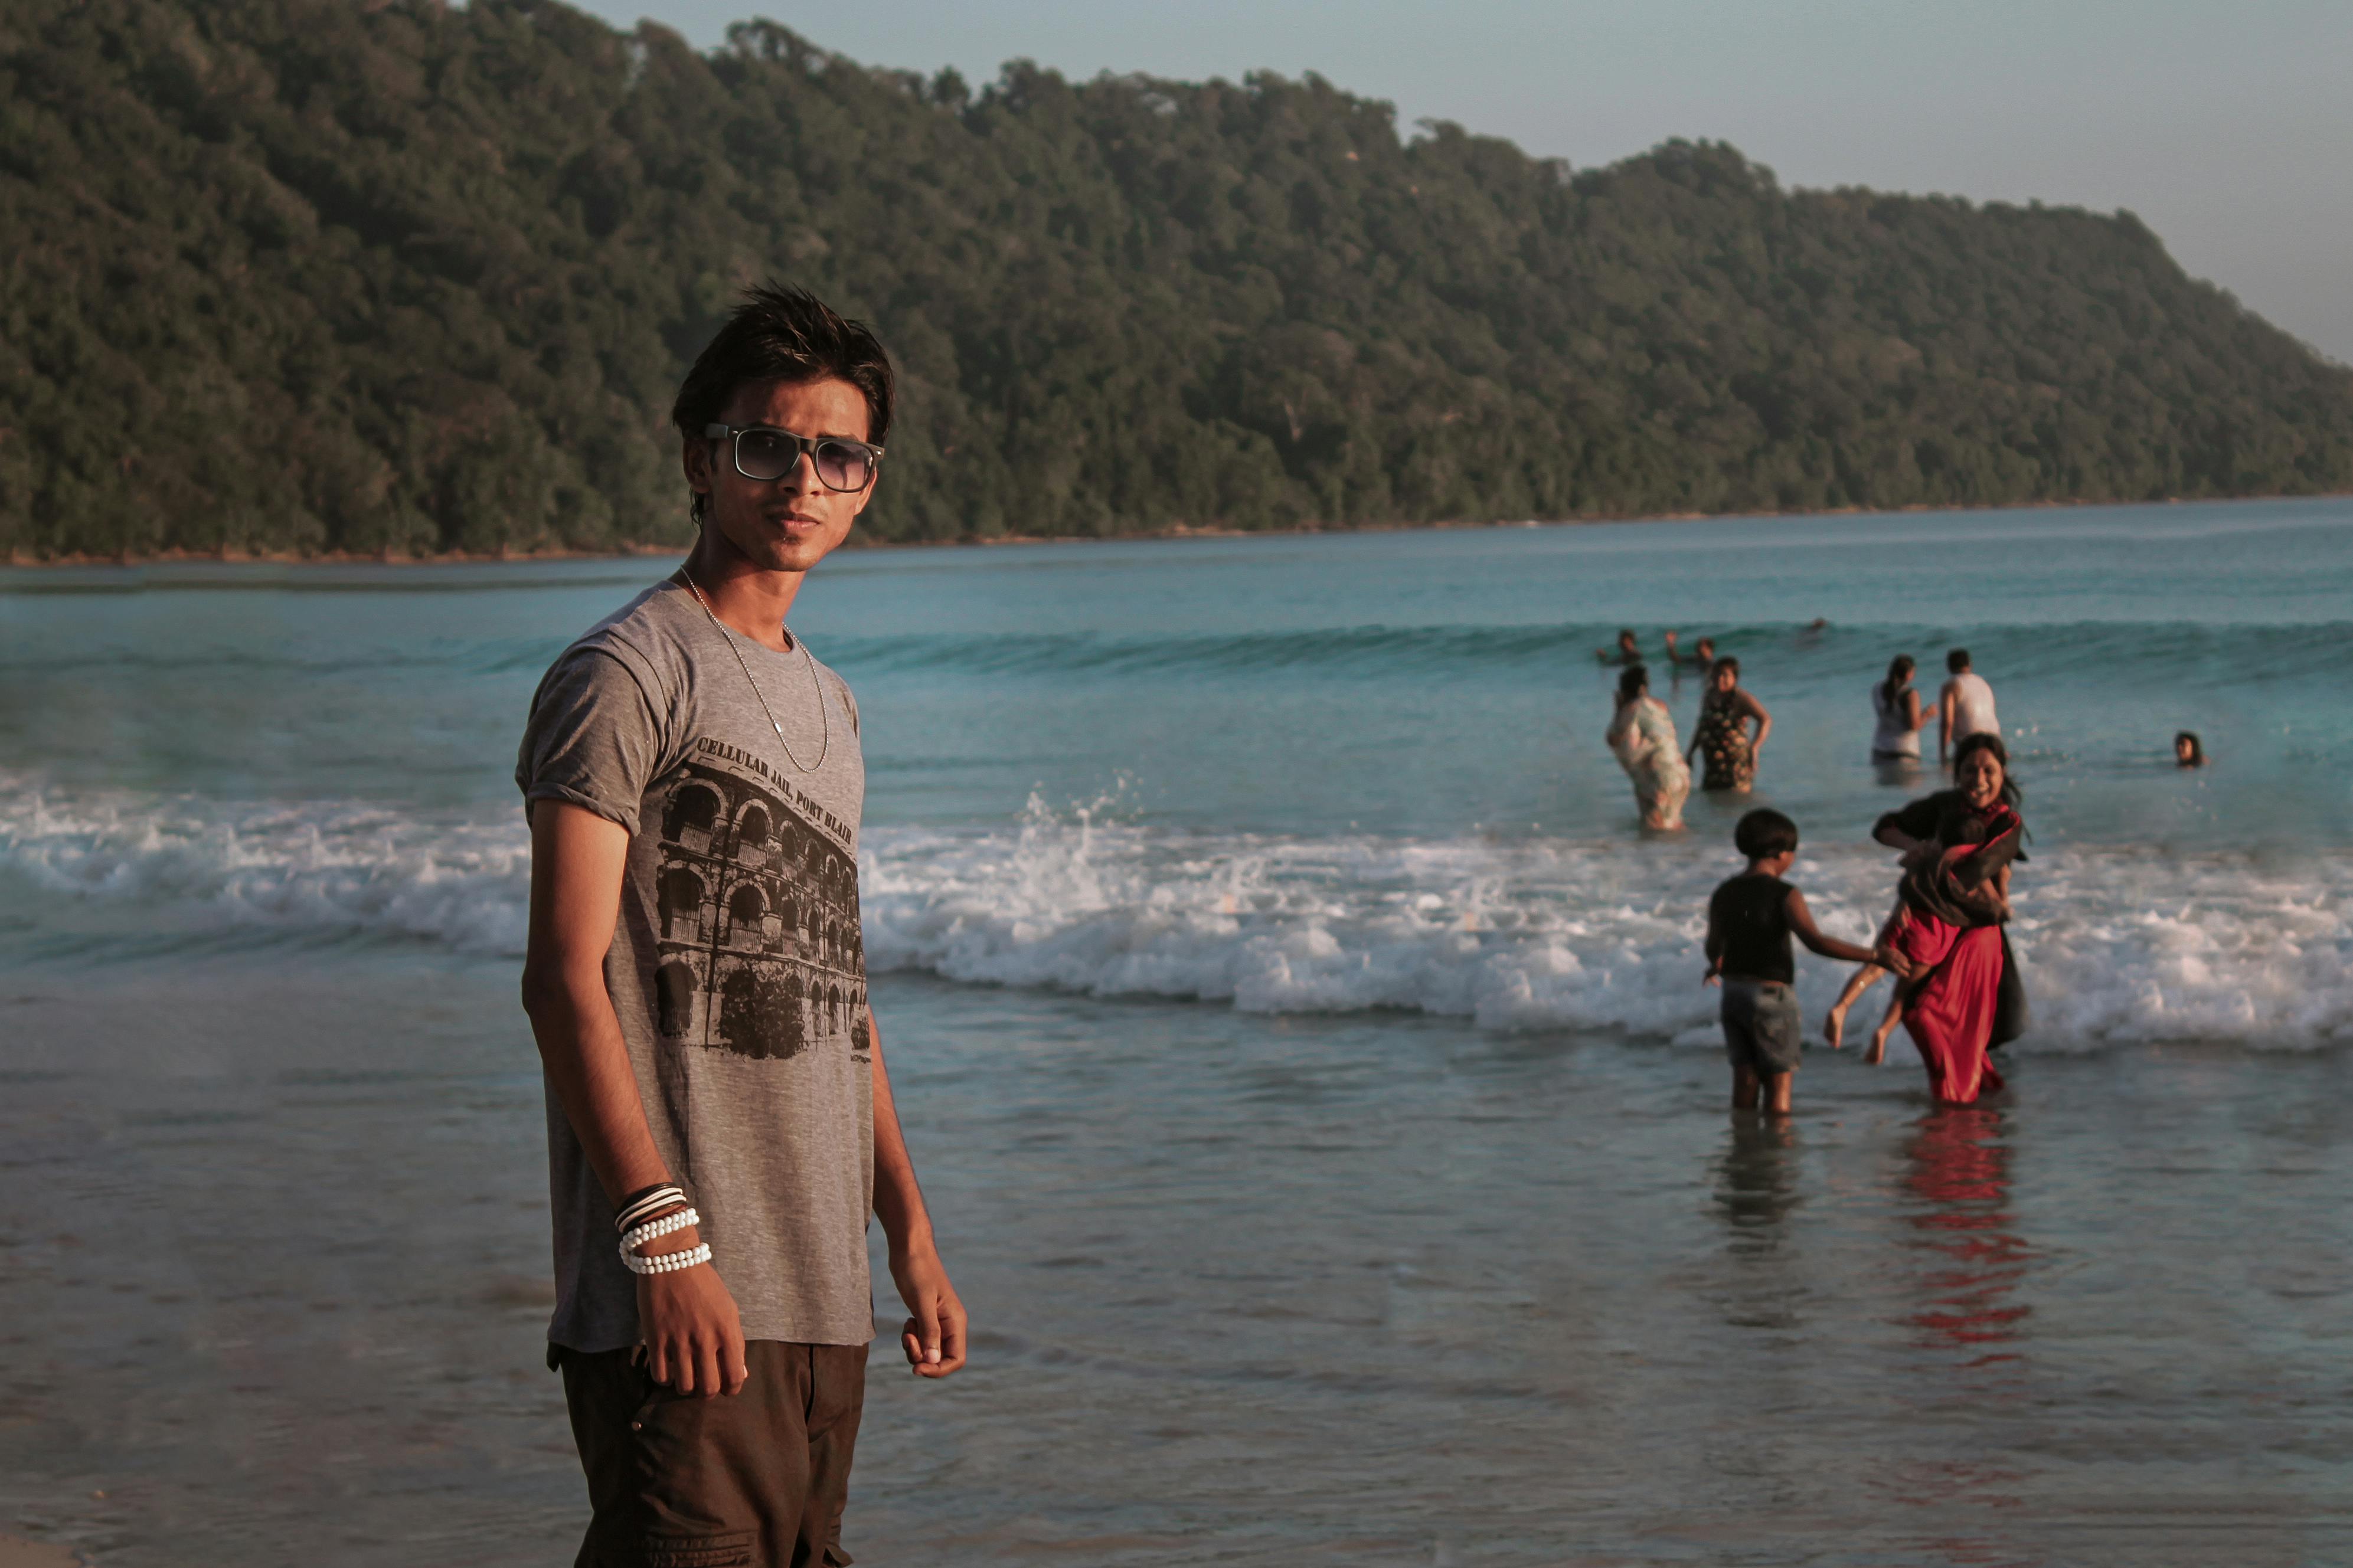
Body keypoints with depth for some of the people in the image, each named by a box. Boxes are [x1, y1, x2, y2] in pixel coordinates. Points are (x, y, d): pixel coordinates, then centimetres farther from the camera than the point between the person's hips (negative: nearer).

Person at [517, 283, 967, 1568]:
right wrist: (663, 1239, -20)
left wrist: (909, 1234, 20)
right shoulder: (625, 676, -6)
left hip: (820, 1294, 8)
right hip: (681, 1297, -8)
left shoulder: (826, 703, 20)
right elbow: (565, 979, -13)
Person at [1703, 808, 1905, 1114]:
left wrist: (1715, 968, 32)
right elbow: (1816, 942, -26)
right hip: (1771, 995, -5)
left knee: (1745, 1079, 11)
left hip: (1734, 991, 5)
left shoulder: (1724, 894, 2)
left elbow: (1714, 948, 6)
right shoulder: (1784, 896, -14)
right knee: (1779, 1082, 4)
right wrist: (1875, 956, -25)